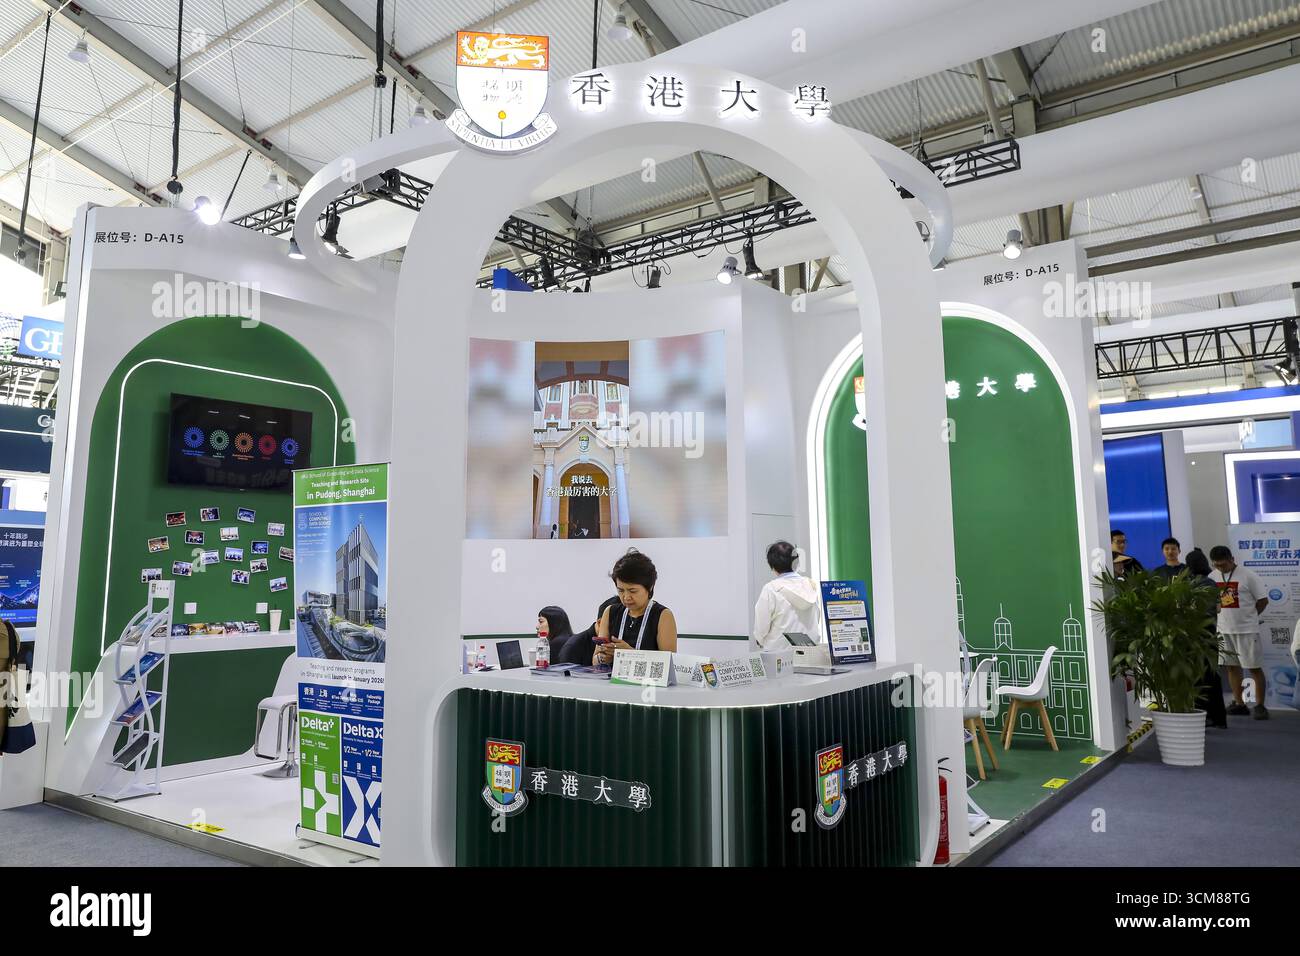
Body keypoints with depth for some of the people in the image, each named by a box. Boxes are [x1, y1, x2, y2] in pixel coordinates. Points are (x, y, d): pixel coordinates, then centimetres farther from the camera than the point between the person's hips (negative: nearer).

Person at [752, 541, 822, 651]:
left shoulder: (771, 589, -11)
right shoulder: (810, 585, 3)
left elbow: (761, 626, -6)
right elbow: (817, 619, 12)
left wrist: (759, 642, 14)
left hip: (779, 649, -5)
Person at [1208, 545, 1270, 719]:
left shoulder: (1248, 576, -10)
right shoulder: (1212, 577, 4)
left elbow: (1263, 600, -4)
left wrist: (1248, 617, 1)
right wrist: (1223, 615, 4)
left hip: (1247, 630, -5)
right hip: (1224, 629, 5)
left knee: (1254, 667, 0)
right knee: (1232, 666, 10)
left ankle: (1260, 706, 8)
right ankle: (1239, 704, 19)